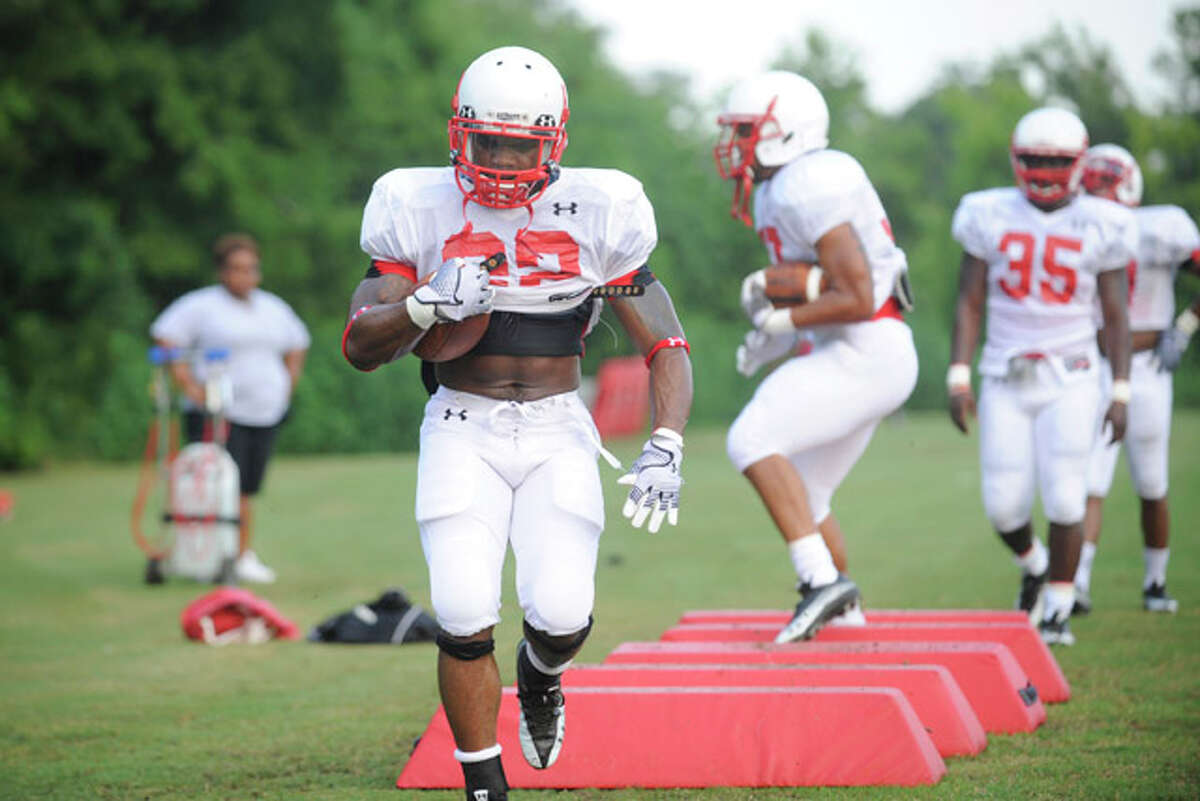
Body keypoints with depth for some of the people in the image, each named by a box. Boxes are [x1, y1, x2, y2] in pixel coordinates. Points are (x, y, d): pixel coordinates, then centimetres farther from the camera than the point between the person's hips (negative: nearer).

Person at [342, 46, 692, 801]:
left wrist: (665, 449, -17)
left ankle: (541, 676, 24)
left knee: (561, 614, -15)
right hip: (463, 432, 0)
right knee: (465, 619, -14)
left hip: (557, 433, 0)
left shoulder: (595, 215, -5)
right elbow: (360, 346, -4)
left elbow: (666, 347, -2)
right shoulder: (422, 211, -4)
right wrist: (426, 305, -24)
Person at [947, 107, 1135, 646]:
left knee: (1063, 499, -11)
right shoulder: (991, 218, 0)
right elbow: (969, 304, 2)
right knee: (1004, 506, -2)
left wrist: (1121, 394, -3)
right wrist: (958, 379, -5)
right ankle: (1033, 564, 31)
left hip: (1070, 380, -1)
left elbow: (1115, 316, 2)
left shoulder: (1098, 227, -2)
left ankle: (1058, 609, 7)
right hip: (1006, 379, 1)